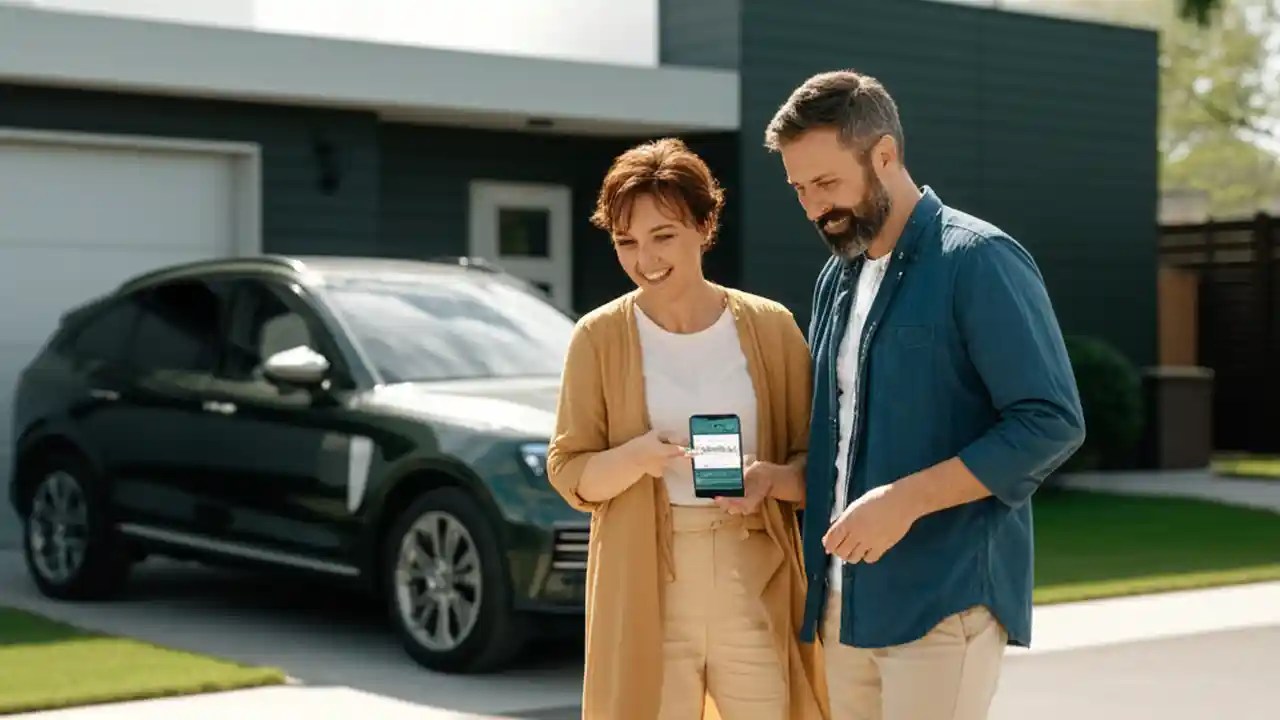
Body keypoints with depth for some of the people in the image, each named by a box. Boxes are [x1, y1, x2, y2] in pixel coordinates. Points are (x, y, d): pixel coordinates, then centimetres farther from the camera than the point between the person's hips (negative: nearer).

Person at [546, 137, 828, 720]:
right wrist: (634, 458, -18)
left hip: (756, 591, 1)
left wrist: (772, 478, -15)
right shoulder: (598, 337, 1)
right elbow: (568, 472, 1)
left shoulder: (770, 327, 3)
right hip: (647, 595, -1)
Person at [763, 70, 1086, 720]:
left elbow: (1051, 422, -14)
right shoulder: (836, 278, 15)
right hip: (844, 601, 7)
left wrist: (904, 499, -20)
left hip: (945, 597, -7)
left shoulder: (979, 261, -8)